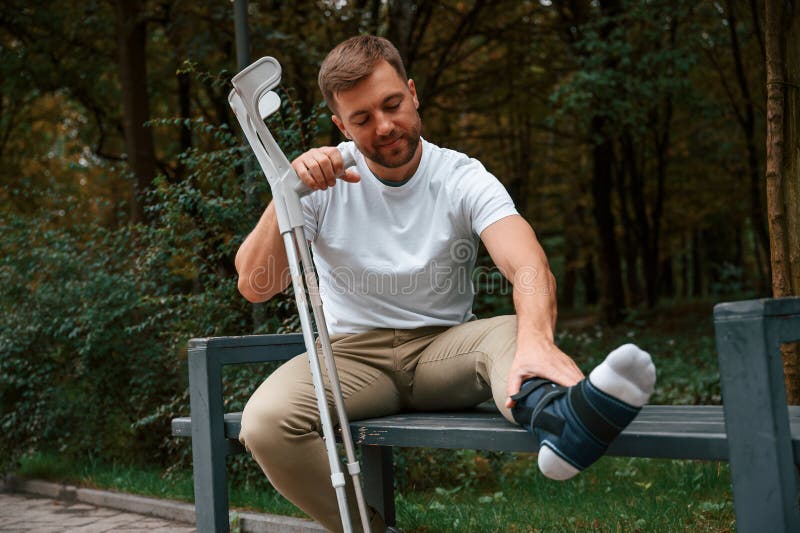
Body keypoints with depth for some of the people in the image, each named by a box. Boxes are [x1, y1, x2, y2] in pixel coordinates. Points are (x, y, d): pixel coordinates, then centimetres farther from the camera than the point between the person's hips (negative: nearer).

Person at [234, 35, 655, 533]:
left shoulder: (463, 178, -8)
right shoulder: (326, 180, -4)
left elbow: (529, 266, -27)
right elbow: (254, 286, -12)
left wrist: (536, 338, -49)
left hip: (444, 349, 0)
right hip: (354, 355, 1)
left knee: (510, 331, -32)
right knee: (265, 421, -29)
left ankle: (554, 418, -65)